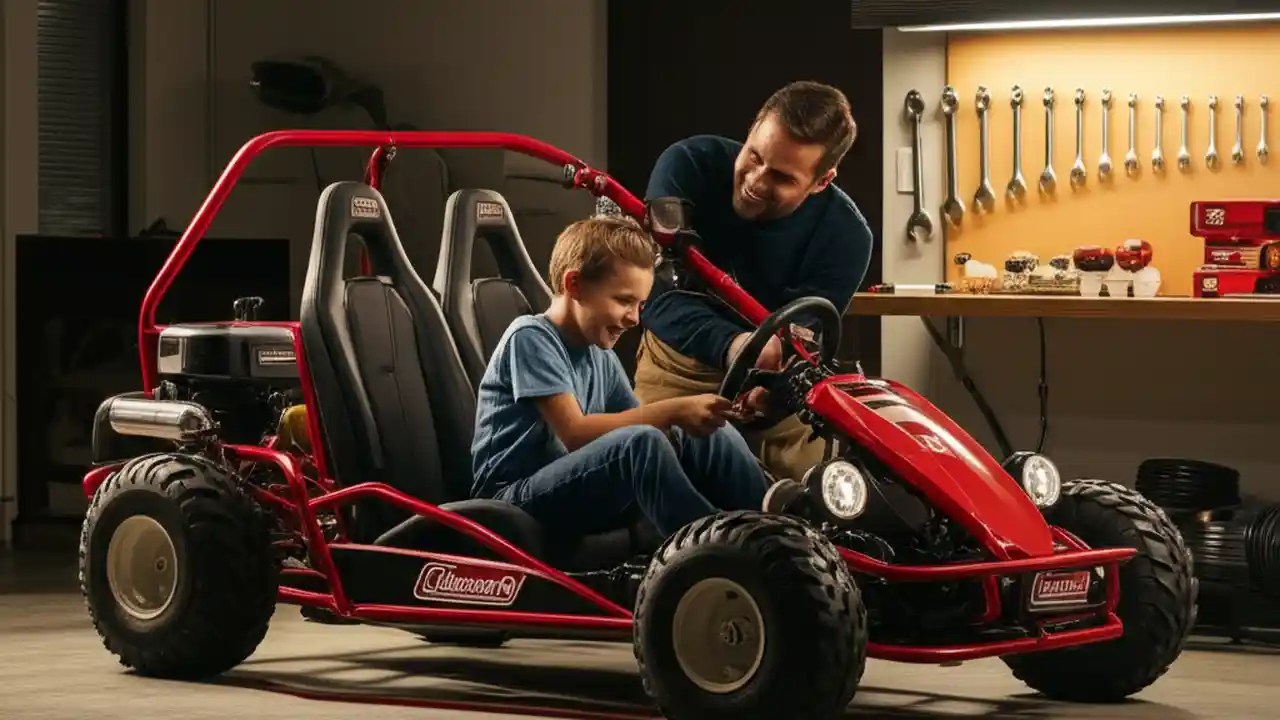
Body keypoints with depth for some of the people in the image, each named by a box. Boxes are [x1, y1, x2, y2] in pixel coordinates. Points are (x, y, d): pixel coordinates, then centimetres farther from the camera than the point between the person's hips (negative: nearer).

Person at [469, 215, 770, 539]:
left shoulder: (602, 358, 15)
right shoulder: (530, 338, -10)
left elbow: (641, 427, 3)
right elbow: (576, 433, -21)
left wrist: (683, 419, -19)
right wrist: (672, 411, -21)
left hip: (578, 489, 8)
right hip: (517, 499, -8)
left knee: (713, 436, -6)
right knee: (641, 441, -33)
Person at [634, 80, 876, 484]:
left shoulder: (844, 236, -22)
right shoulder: (687, 166, -24)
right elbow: (657, 291, -34)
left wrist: (775, 377, -51)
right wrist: (730, 345, -53)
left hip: (778, 377, 1)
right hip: (680, 364, 0)